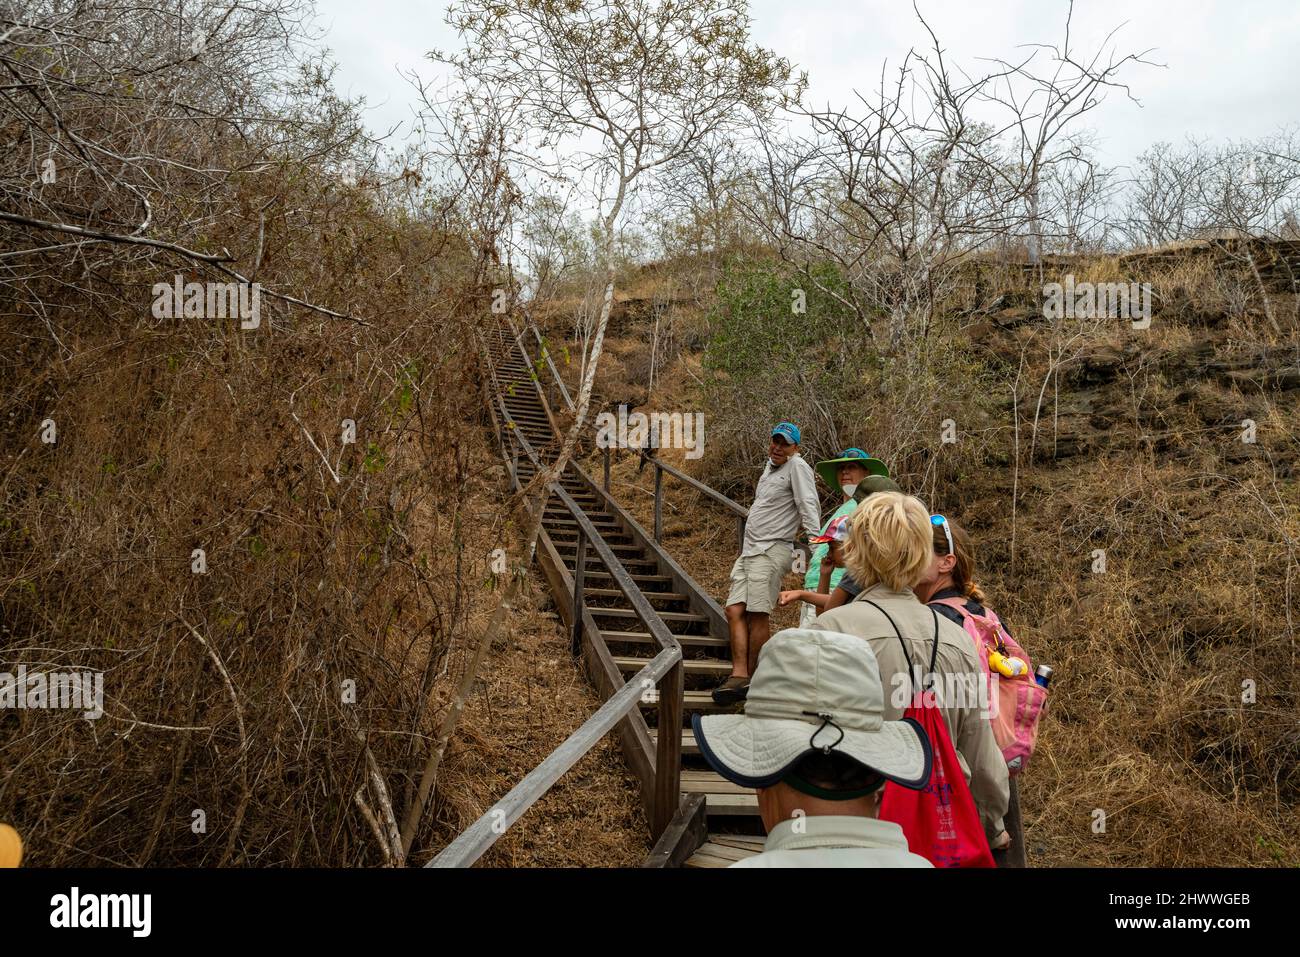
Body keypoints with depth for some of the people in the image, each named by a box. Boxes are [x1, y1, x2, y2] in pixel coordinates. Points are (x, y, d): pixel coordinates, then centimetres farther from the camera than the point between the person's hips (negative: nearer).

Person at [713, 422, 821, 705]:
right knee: (735, 610, -2)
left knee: (757, 614, -10)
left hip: (771, 552, -9)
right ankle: (739, 675, -7)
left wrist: (811, 539, -22)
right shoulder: (770, 466, 22)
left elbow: (808, 505, -13)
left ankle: (751, 678, -3)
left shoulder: (797, 466, -4)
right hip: (749, 551, 9)